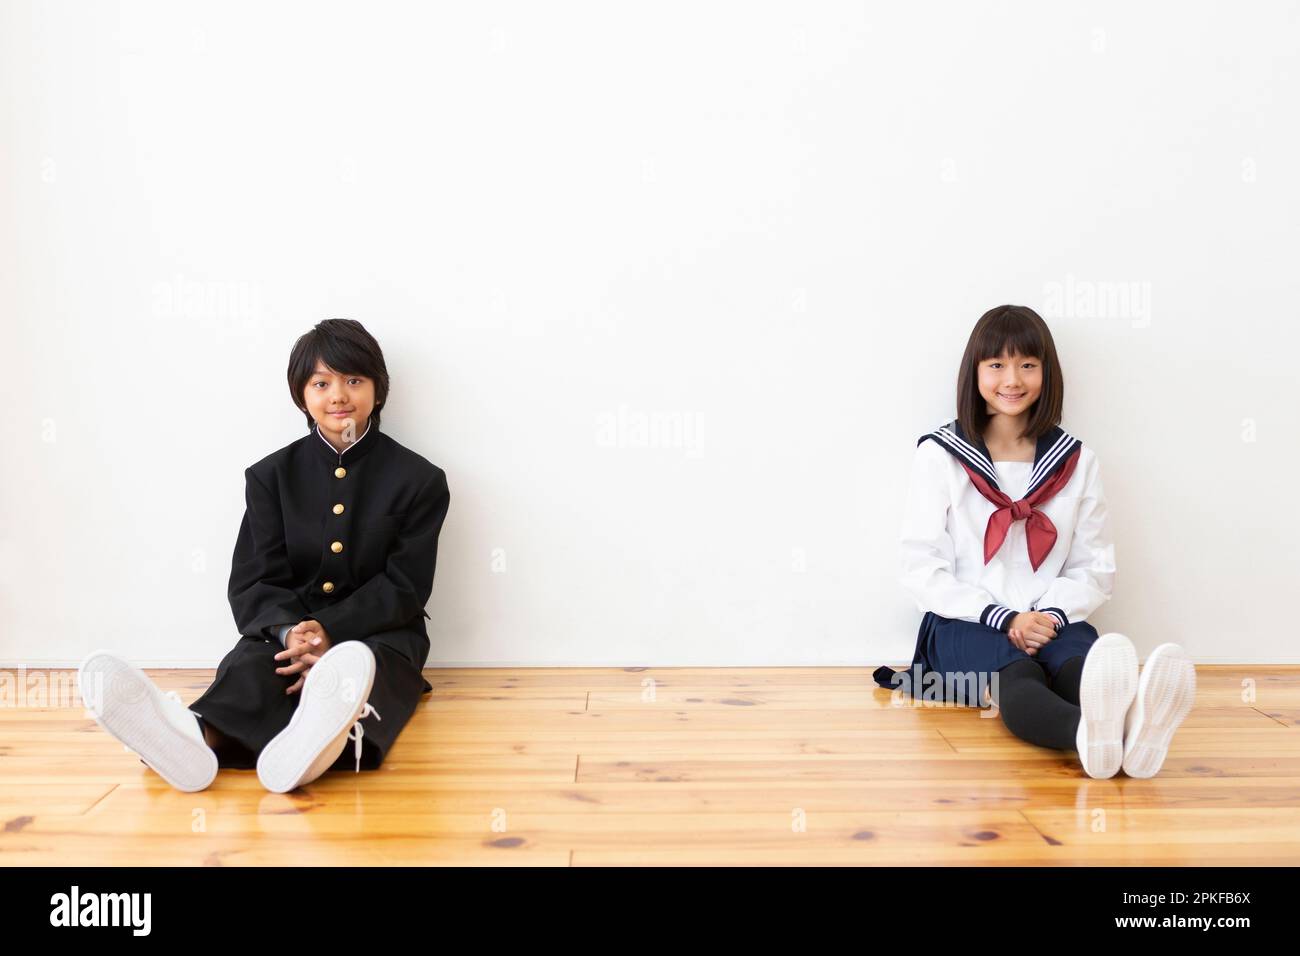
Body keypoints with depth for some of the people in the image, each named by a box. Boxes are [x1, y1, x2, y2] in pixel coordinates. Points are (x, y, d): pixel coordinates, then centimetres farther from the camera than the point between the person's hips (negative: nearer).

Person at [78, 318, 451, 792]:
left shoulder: (420, 480, 2)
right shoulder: (271, 476, 9)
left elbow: (404, 588, -3)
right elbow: (254, 583, 0)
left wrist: (329, 631, -21)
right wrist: (290, 633, -24)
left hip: (379, 634, -2)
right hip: (284, 631, 2)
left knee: (361, 666, -38)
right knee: (249, 664, -33)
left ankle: (335, 733, -74)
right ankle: (194, 738, -68)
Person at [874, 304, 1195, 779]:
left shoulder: (1076, 462, 14)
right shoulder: (939, 456, 4)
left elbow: (1094, 568, 13)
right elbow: (922, 570, -1)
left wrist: (1053, 615, -9)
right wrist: (1004, 618, -13)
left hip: (1054, 621, 3)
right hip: (966, 623, -3)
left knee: (1084, 664, -35)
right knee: (1016, 679, -38)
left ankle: (1135, 723, -67)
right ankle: (1090, 732, -70)